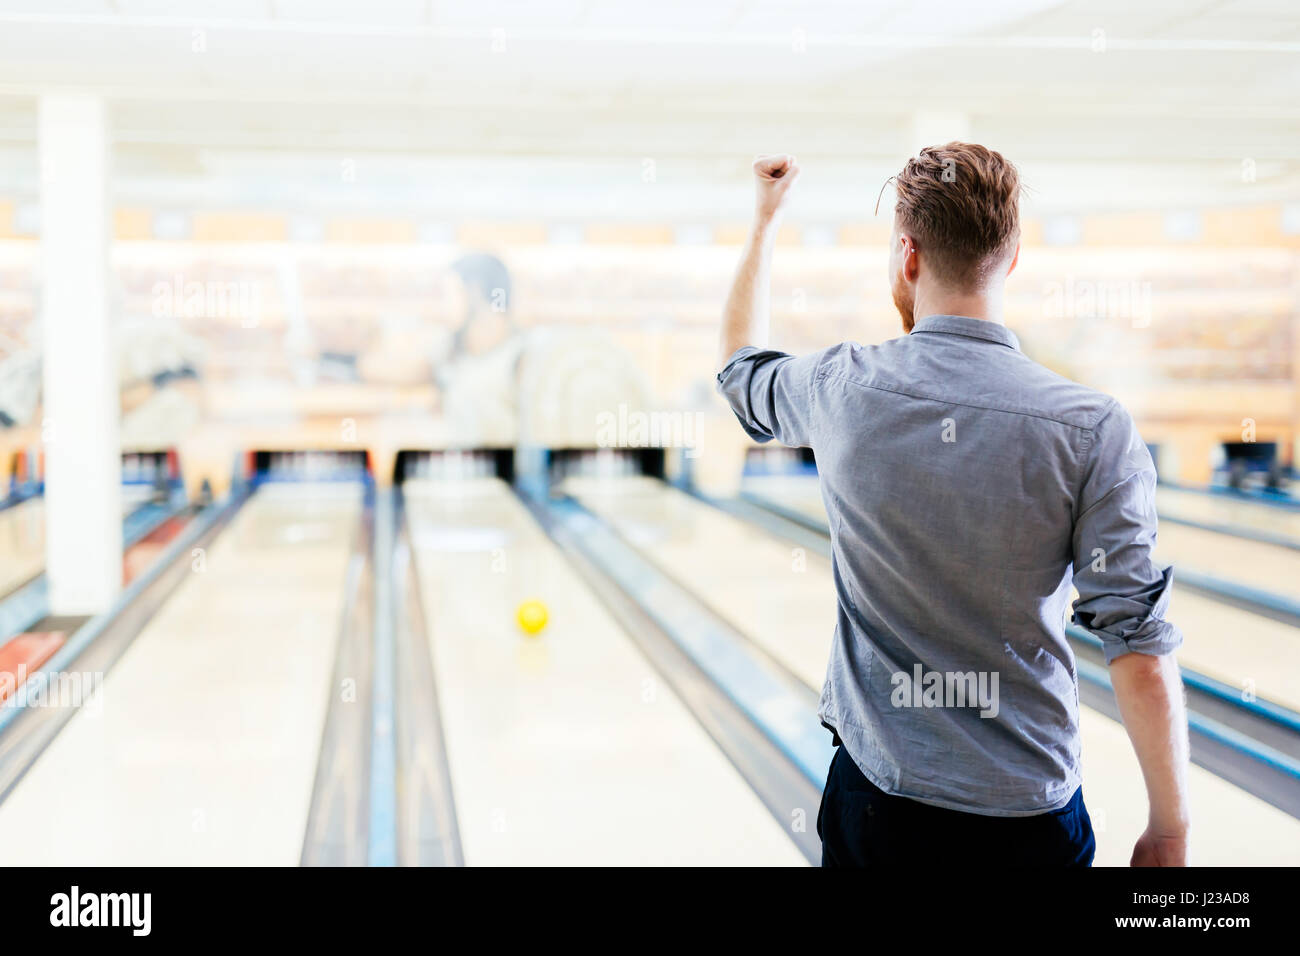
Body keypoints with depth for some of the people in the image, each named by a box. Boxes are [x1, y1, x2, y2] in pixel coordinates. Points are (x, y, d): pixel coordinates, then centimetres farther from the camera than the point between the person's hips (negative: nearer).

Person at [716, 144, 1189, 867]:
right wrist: (1169, 830, -5)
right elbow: (1138, 643, -15)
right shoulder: (1095, 432, -15)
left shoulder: (841, 391, -9)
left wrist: (768, 218, 26)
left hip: (879, 796, 2)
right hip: (1030, 814, -1)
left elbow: (741, 366, 15)